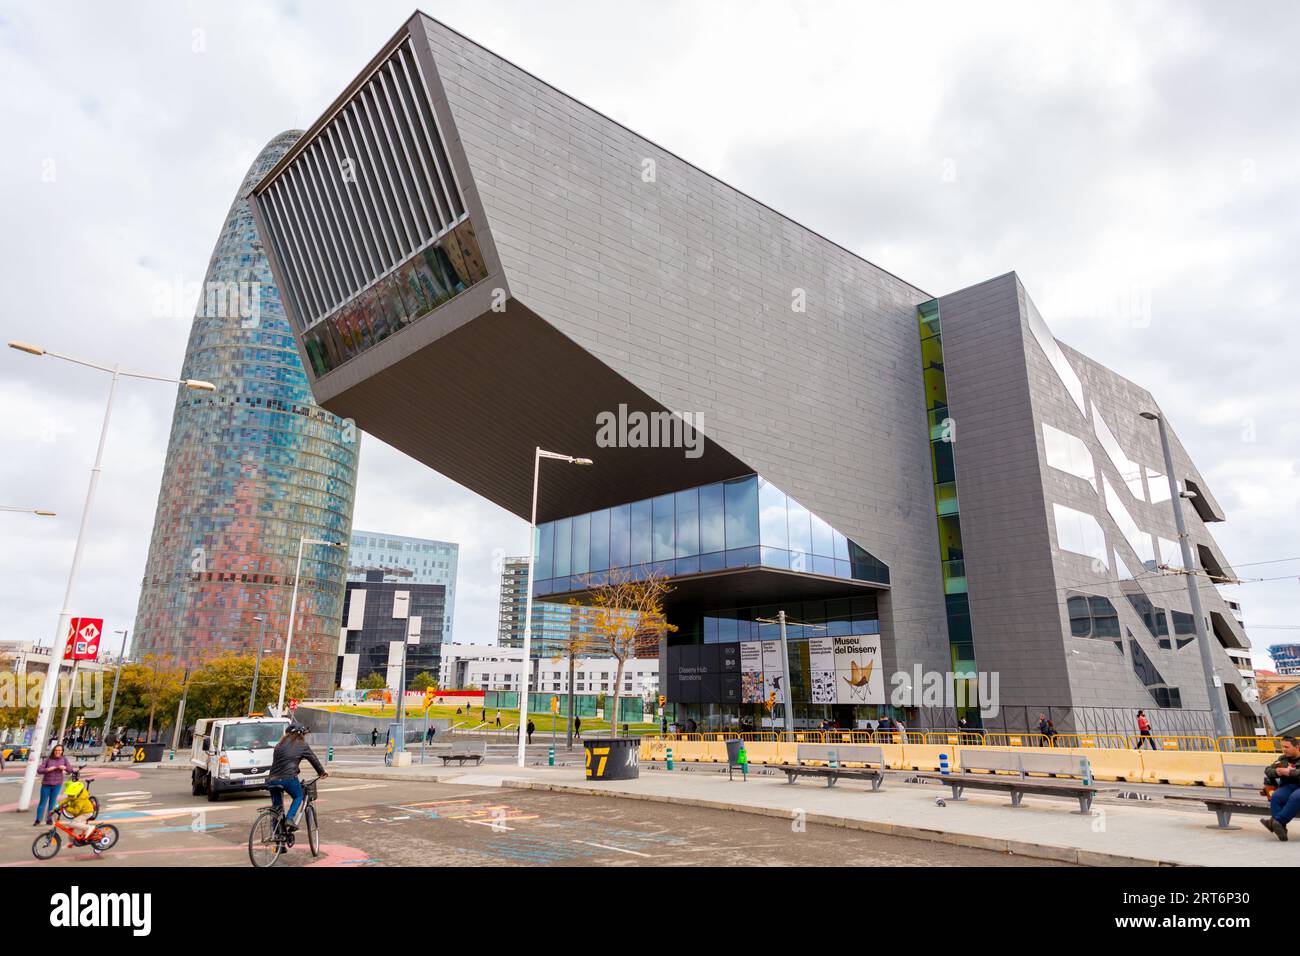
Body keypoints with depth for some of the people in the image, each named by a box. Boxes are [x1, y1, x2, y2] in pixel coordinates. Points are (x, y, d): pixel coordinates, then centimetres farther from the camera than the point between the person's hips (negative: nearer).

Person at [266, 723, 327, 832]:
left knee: (277, 805, 18)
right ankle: (290, 818, -3)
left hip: (272, 779, 5)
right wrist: (322, 772, 29)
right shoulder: (302, 745, 7)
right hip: (289, 778, -5)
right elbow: (314, 759, 14)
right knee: (298, 797, 19)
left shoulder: (279, 745, 19)